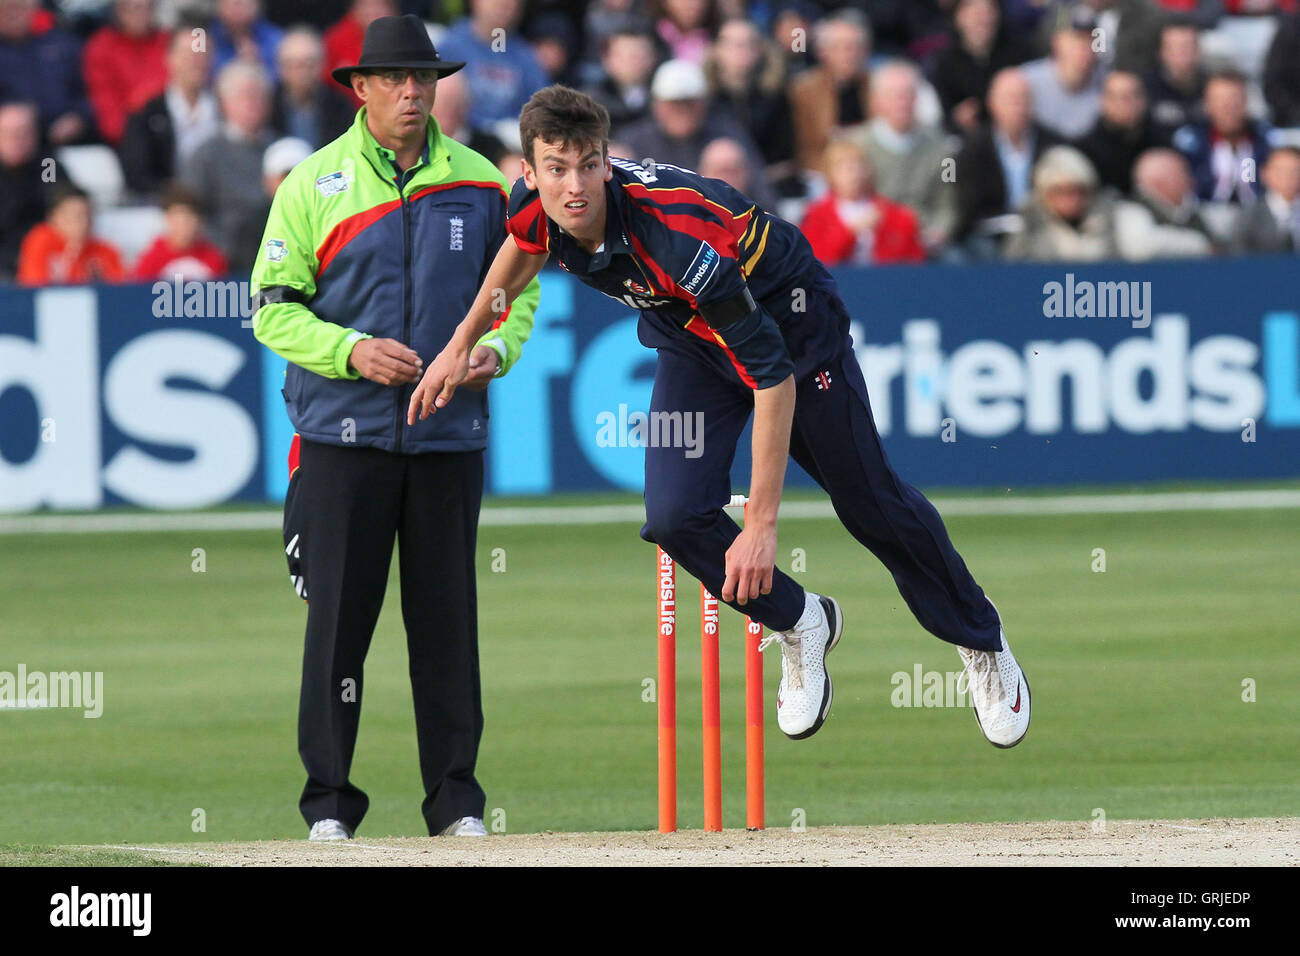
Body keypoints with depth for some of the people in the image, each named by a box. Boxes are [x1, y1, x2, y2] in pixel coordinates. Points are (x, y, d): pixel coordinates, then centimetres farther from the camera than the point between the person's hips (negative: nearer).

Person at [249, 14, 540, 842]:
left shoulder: (478, 183, 7)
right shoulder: (313, 186, 0)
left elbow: (520, 284, 16)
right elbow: (274, 309, -1)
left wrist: (498, 347, -4)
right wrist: (351, 351, -16)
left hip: (451, 434, 2)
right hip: (343, 433, -2)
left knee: (447, 616, 4)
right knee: (339, 613, -3)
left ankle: (456, 801, 10)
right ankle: (330, 803, 3)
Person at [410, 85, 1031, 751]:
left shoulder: (678, 237, -42)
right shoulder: (536, 205, -24)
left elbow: (772, 374, -39)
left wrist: (761, 524, -39)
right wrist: (461, 345, 14)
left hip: (789, 318, -5)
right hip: (691, 341, 5)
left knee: (871, 505, 7)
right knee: (675, 517, -14)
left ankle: (980, 639, 32)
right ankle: (800, 624, 14)